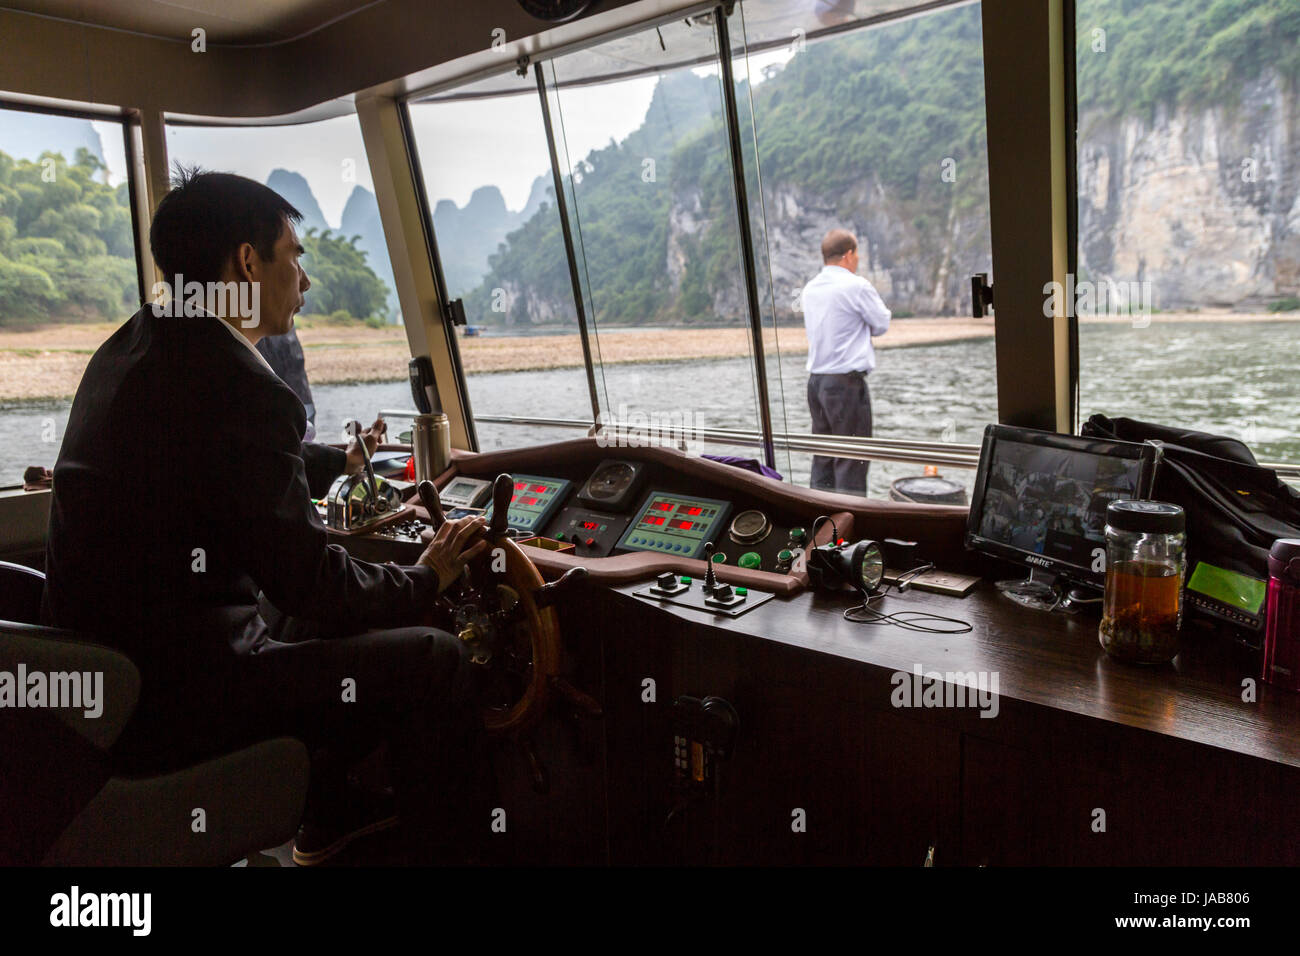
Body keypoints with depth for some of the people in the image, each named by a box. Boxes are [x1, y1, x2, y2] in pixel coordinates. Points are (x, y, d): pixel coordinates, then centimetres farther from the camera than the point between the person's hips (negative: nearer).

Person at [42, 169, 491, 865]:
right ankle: (443, 846, 13)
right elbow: (308, 578, -22)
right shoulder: (242, 388, -24)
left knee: (344, 621, 26)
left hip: (101, 663, 10)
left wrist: (342, 461, 38)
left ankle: (329, 815, 38)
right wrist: (426, 580, -3)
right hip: (162, 707, -10)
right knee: (431, 659, -7)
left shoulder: (133, 349, 7)